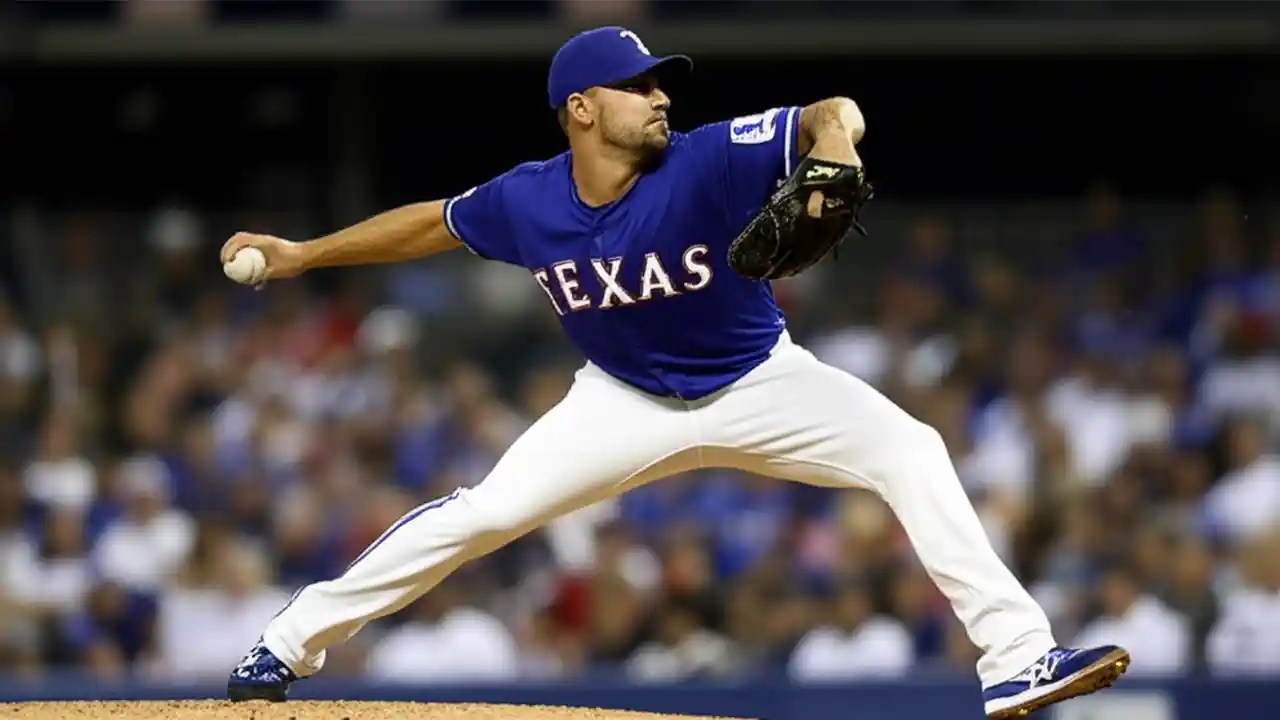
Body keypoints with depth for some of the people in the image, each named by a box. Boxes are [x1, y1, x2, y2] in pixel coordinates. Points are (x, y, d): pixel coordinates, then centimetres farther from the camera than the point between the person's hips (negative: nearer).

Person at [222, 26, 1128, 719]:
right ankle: (288, 646, 5)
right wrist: (297, 255, 8)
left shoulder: (706, 163, -26)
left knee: (909, 450, -22)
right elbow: (434, 222, 4)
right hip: (625, 403, 1)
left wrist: (832, 143, -62)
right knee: (485, 511, -10)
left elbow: (832, 114, -37)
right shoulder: (526, 201, -16)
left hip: (757, 384, -1)